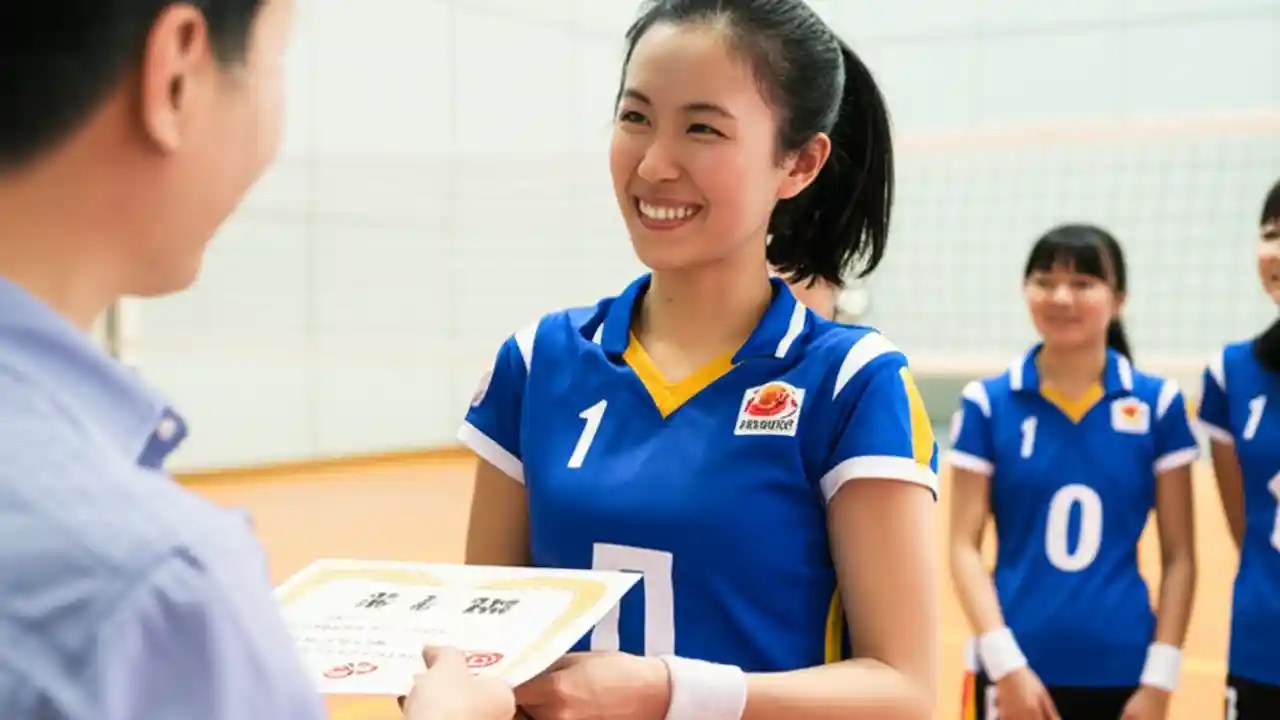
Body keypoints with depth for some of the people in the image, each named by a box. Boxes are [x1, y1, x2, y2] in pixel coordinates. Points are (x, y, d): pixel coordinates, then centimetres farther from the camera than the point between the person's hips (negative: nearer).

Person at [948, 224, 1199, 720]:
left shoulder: (1159, 404, 1)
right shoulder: (987, 403, -1)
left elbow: (1179, 555, 3)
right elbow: (965, 545, -2)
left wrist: (1159, 678, -3)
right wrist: (1005, 660, -12)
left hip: (1121, 671, 1)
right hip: (1018, 668, -1)